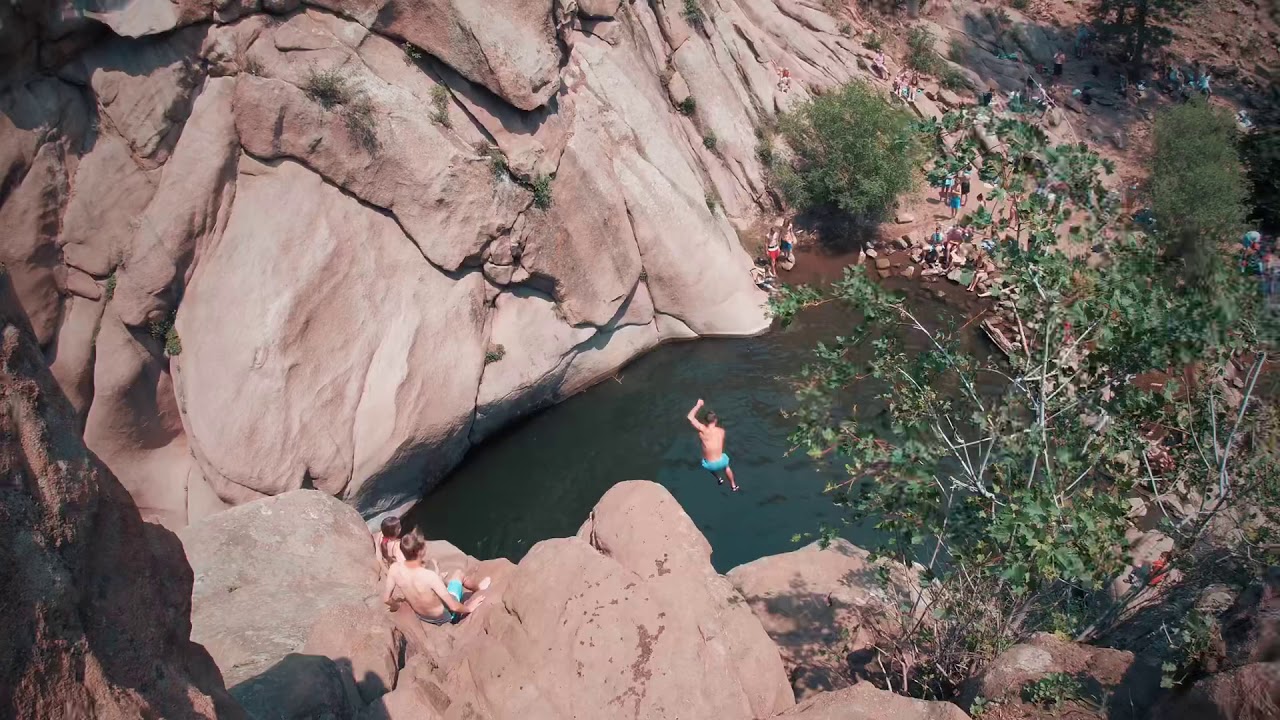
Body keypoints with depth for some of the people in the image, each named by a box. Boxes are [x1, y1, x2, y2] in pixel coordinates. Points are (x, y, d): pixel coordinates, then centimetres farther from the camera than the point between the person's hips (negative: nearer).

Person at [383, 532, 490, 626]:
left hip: (421, 616, 4)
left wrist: (396, 606, 13)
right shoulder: (429, 576, -39)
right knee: (458, 573, 19)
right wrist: (468, 609, -9)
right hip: (443, 617, -4)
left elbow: (386, 599, -10)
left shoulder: (395, 569, -25)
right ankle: (478, 587, 48)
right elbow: (453, 606, -31)